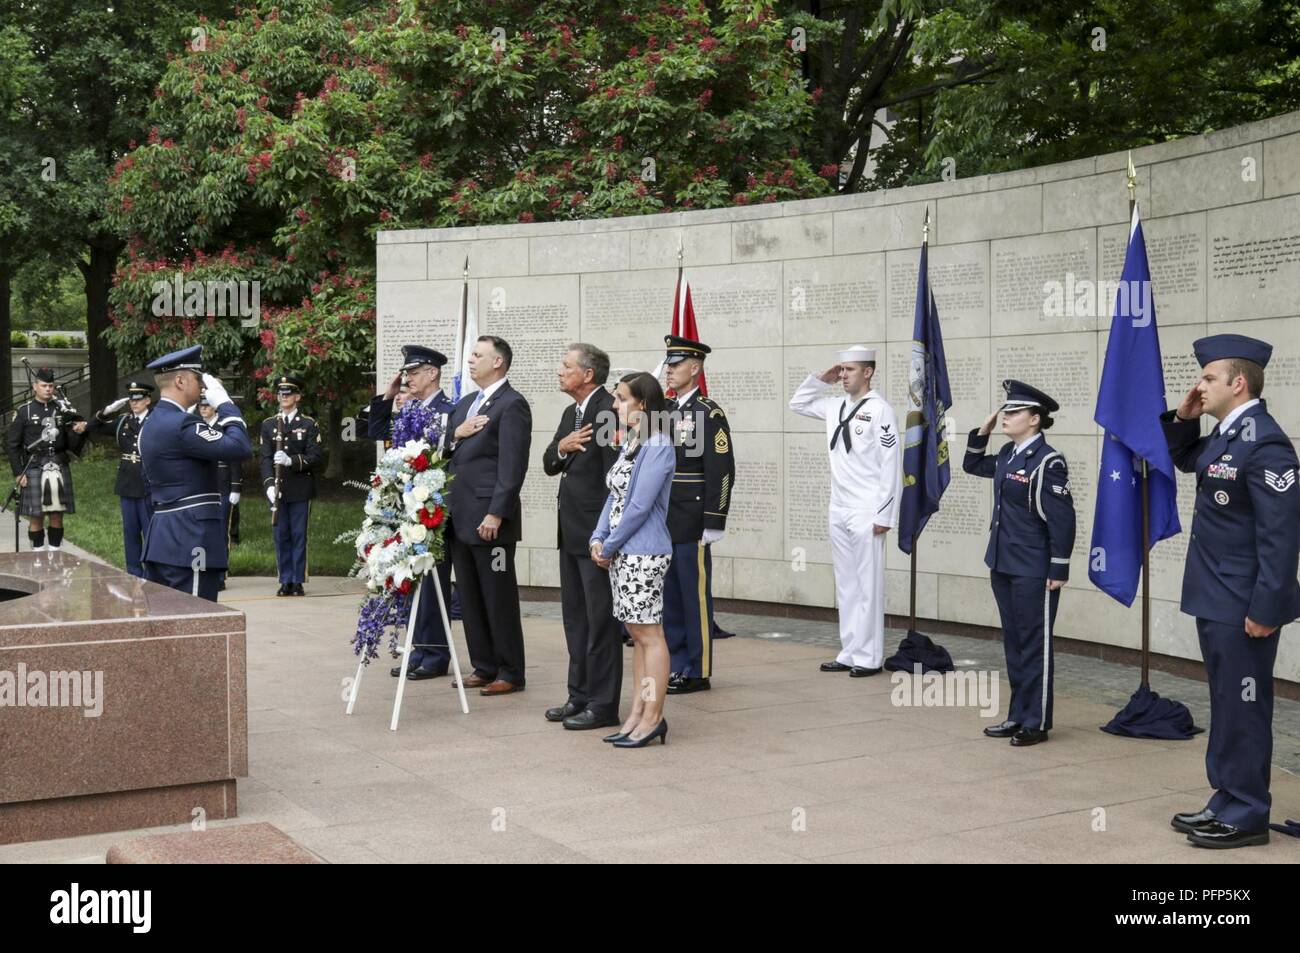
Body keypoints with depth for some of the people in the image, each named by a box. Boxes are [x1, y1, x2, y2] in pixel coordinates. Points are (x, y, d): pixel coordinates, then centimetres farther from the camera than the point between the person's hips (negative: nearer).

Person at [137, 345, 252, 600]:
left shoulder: (152, 423, 16)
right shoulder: (181, 424, -16)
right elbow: (241, 448, -21)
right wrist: (225, 403, -10)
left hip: (161, 537, 10)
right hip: (190, 539, -10)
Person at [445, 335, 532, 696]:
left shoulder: (512, 404, -9)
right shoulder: (465, 404, 17)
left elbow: (512, 466, -15)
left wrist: (495, 514, -20)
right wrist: (455, 435, -2)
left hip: (489, 519, -8)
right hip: (460, 517, 8)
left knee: (499, 598, -1)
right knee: (470, 597, 12)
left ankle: (510, 673, 8)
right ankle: (483, 666, 22)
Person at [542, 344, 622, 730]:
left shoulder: (610, 410, -15)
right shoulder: (570, 413, 15)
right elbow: (549, 465, 16)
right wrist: (561, 447, -7)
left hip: (596, 531, -10)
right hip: (571, 531, 10)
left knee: (600, 619, -2)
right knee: (575, 618, 16)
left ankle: (603, 705, 5)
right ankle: (580, 696, 26)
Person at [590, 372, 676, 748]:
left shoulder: (658, 447, -14)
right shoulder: (630, 442, 14)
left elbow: (640, 505, -17)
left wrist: (610, 546, -11)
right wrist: (598, 540, 2)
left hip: (643, 553, -9)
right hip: (621, 552, 9)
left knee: (648, 633, -3)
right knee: (637, 633, 12)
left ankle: (653, 717, 3)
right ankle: (638, 714, 18)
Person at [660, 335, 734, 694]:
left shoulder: (709, 413, -9)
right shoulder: (663, 410, 14)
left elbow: (722, 471, -14)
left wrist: (714, 523, -17)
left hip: (691, 524, -7)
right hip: (661, 522, 7)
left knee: (694, 595, -1)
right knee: (669, 595, 12)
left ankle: (697, 672, 7)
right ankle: (676, 666, 21)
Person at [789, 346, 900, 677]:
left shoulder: (880, 410, -10)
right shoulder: (836, 406, 11)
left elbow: (891, 466, -13)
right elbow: (798, 404, 28)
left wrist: (884, 515, -15)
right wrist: (821, 379, 12)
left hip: (866, 513, -7)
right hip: (839, 511, 8)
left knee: (868, 586, -3)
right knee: (846, 585, 11)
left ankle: (869, 658, 3)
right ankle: (849, 653, 18)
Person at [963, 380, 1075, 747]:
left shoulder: (1047, 462, -16)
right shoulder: (1007, 454, 8)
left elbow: (1062, 520, -16)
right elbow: (973, 466, 28)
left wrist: (1058, 572, -16)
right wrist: (982, 432, 11)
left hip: (1033, 572, -8)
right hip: (1003, 566, 8)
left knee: (1034, 645, 1)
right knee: (1014, 644, 14)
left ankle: (1036, 723, 10)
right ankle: (1018, 715, 23)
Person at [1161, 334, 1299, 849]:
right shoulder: (1224, 435, 9)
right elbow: (1185, 460, 31)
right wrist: (1182, 418, 11)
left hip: (1244, 606, -10)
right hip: (1215, 598, 10)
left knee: (1243, 708, 1)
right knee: (1226, 704, 17)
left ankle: (1247, 815, 12)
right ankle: (1228, 801, 28)